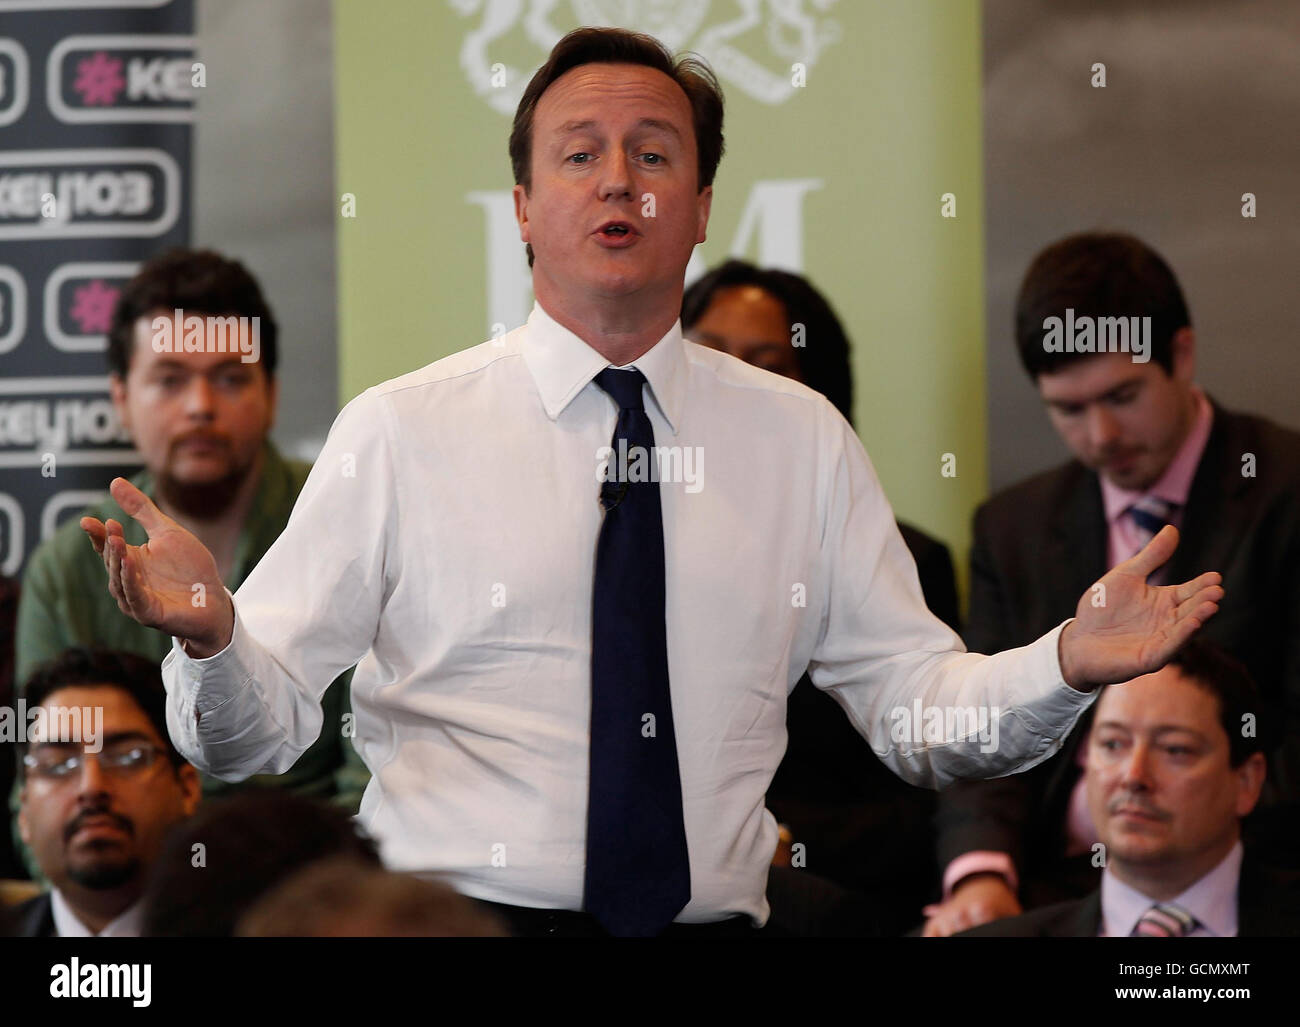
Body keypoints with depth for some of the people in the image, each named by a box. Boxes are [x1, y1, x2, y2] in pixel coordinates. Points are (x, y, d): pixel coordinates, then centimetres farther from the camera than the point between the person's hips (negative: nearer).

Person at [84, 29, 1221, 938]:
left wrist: (1066, 666, -7)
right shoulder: (396, 432, 6)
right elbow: (260, 729, 3)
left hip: (714, 933, 3)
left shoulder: (802, 438, 15)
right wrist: (209, 636, -19)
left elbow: (916, 707, 12)